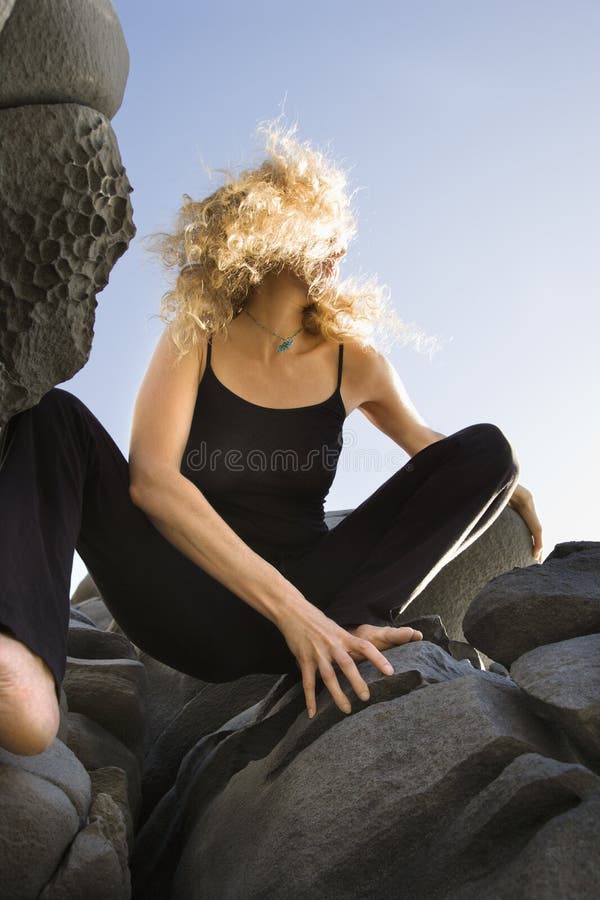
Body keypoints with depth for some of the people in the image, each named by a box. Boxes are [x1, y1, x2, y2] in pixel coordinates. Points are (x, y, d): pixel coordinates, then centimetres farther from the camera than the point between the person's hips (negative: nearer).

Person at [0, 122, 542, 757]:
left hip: (307, 594, 2)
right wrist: (287, 606, -28)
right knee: (56, 417, -18)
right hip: (192, 605, -1)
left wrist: (514, 490, 12)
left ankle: (354, 620, -30)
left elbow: (424, 443, 26)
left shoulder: (352, 362, 8)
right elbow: (151, 479, -17)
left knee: (486, 446, -7)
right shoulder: (194, 340, 0)